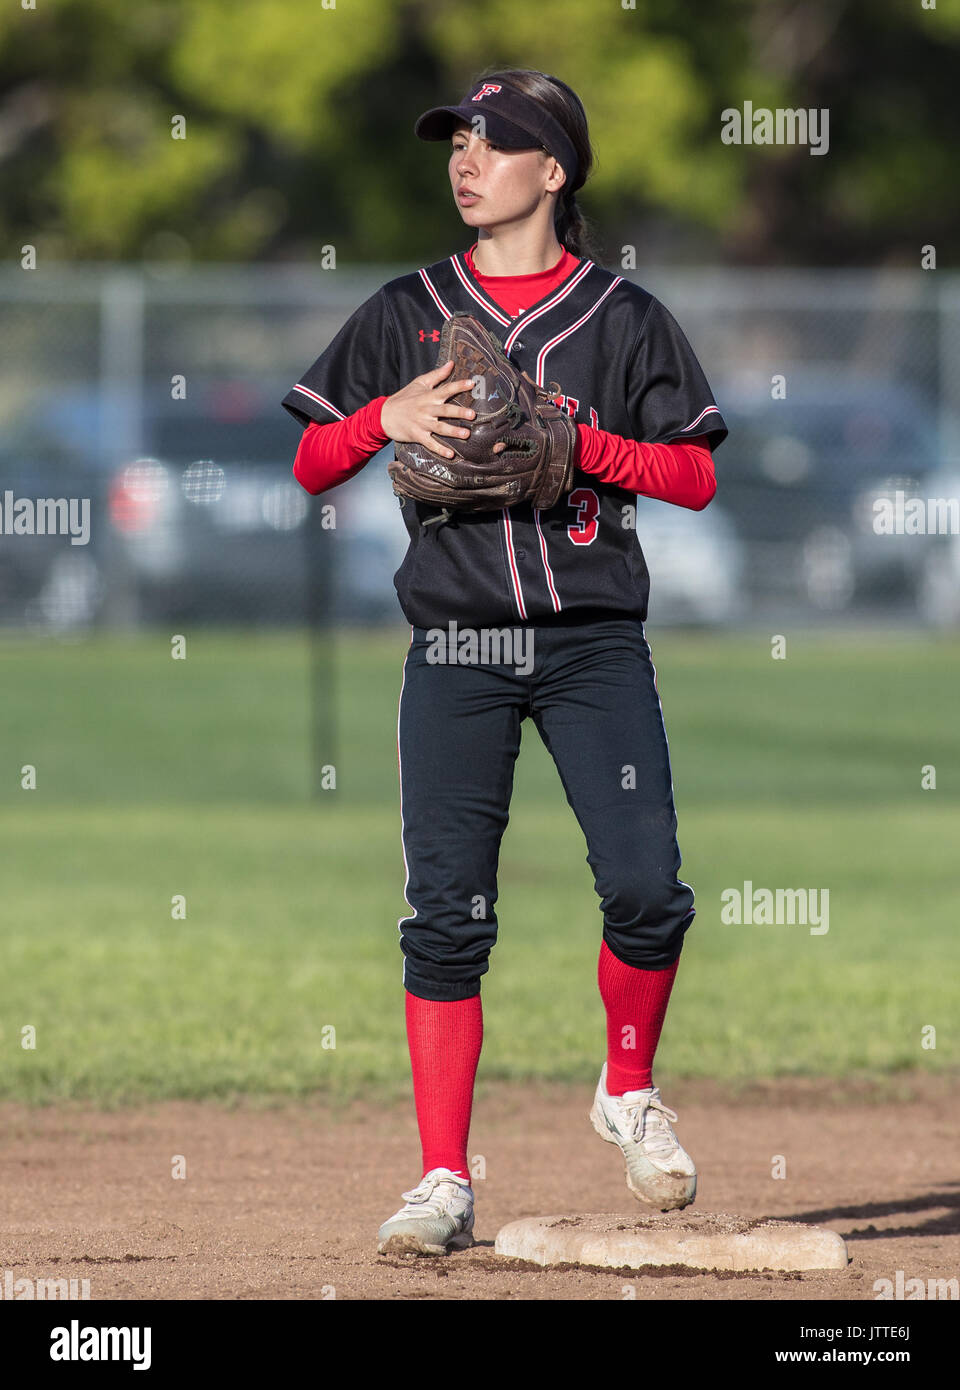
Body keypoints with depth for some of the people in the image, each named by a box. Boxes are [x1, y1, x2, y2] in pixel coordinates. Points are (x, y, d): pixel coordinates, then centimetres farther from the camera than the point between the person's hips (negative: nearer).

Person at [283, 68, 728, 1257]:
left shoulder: (622, 317, 6)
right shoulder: (408, 313, 10)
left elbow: (697, 476, 3)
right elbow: (310, 465, 10)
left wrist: (576, 442, -11)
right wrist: (387, 418, -9)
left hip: (594, 640, -1)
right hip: (457, 647, 1)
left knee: (645, 886, -12)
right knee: (446, 914, -5)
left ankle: (629, 1093, 15)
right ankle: (444, 1182, -1)